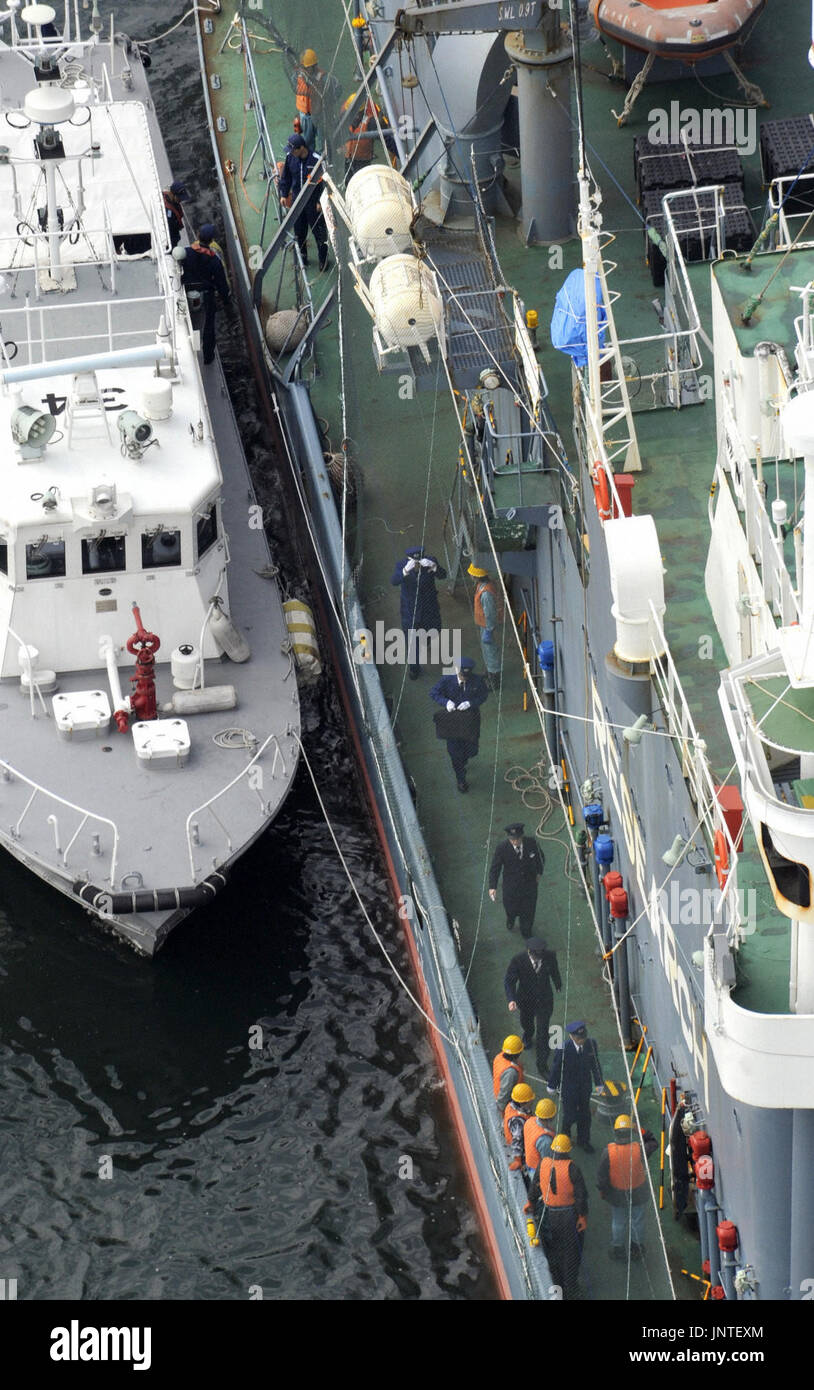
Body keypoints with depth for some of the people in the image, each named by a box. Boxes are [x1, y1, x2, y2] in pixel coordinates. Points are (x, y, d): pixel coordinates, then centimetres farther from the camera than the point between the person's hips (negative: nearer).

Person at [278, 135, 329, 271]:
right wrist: (284, 194, 11)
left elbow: (323, 181, -14)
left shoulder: (316, 160, -23)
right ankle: (302, 256, 35)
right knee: (299, 231, 16)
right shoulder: (290, 157, -8)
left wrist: (321, 202, -12)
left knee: (318, 231, 7)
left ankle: (323, 258, 23)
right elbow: (286, 177, 9)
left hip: (314, 202, -5)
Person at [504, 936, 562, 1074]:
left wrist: (558, 982, 20)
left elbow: (554, 970, -1)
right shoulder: (517, 961, -29)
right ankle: (528, 1035, 66)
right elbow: (509, 981, -24)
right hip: (526, 1000, 1)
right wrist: (511, 999, -39)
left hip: (544, 1000, -1)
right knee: (526, 1021, 29)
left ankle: (542, 1063, 14)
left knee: (543, 1031, -1)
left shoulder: (550, 956, -22)